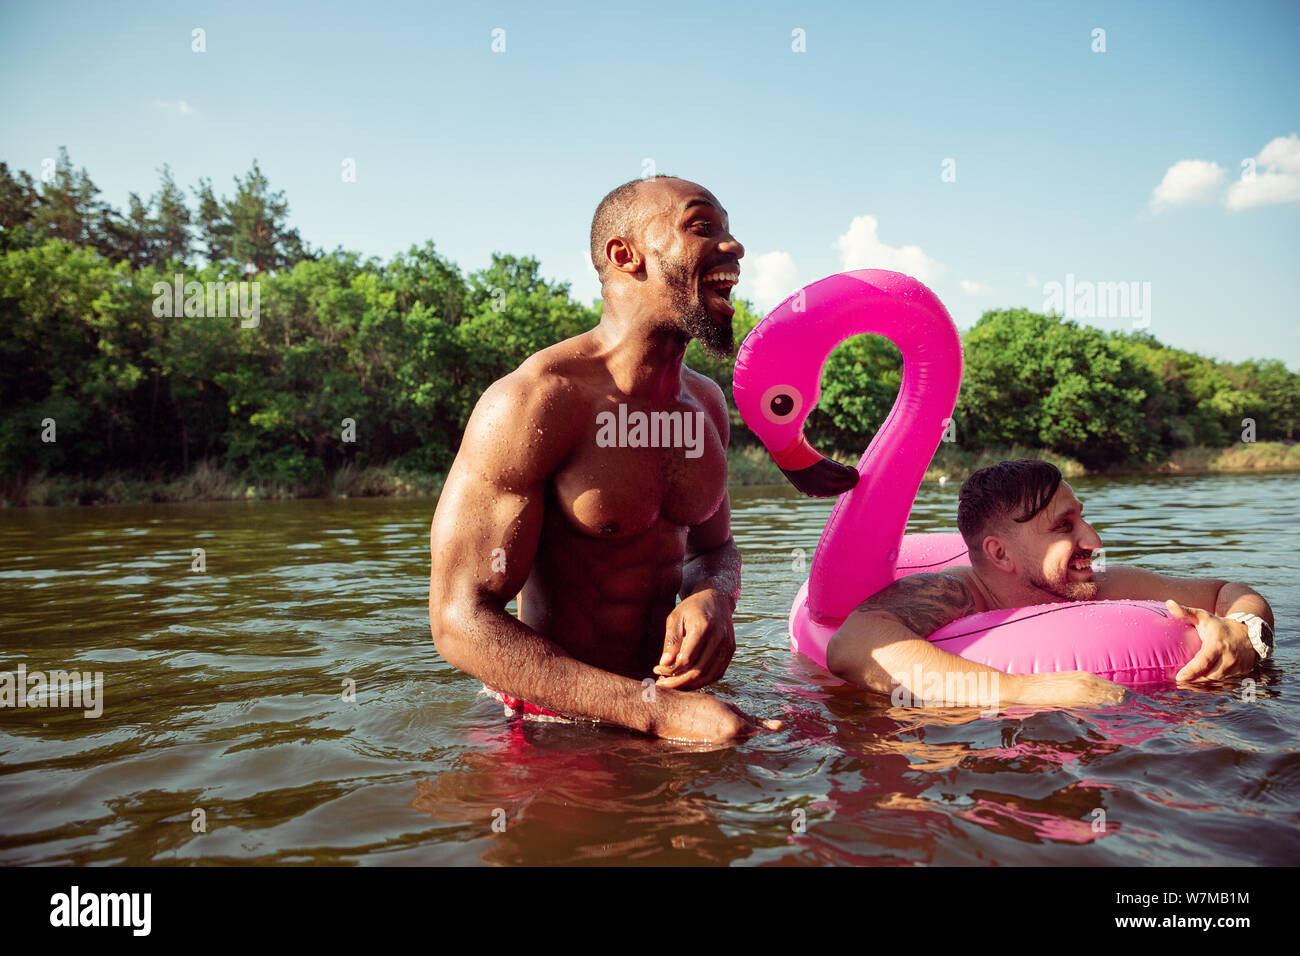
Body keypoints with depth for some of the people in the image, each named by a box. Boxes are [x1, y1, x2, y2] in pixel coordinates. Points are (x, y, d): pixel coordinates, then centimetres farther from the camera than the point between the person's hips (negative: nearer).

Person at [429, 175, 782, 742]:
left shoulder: (706, 402, 4)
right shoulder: (532, 402, -19)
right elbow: (461, 621, -19)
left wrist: (712, 599, -8)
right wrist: (659, 711, -25)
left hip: (665, 692, 6)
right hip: (555, 723, -6)